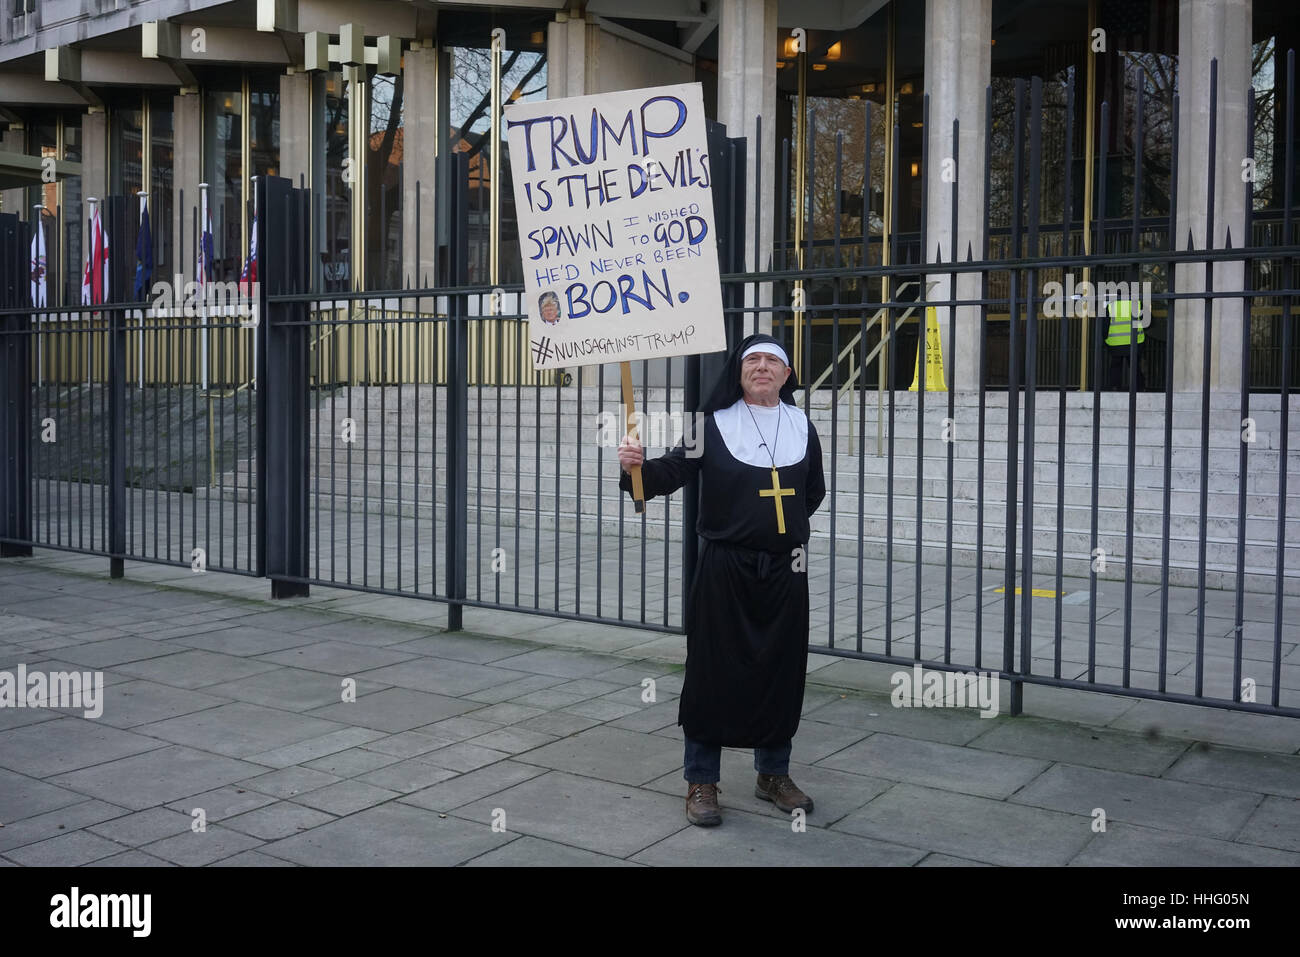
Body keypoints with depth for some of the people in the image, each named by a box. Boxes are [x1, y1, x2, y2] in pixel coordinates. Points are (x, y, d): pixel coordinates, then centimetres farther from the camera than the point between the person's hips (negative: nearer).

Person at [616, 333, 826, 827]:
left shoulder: (800, 425, 8)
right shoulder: (714, 424, -4)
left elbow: (813, 490, 20)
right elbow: (675, 468, -17)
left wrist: (786, 525, 11)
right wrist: (638, 466, -35)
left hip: (785, 569, 4)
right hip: (725, 569, -4)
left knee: (781, 672, 10)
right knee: (714, 671, 0)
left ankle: (773, 773, 28)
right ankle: (701, 781, 13)